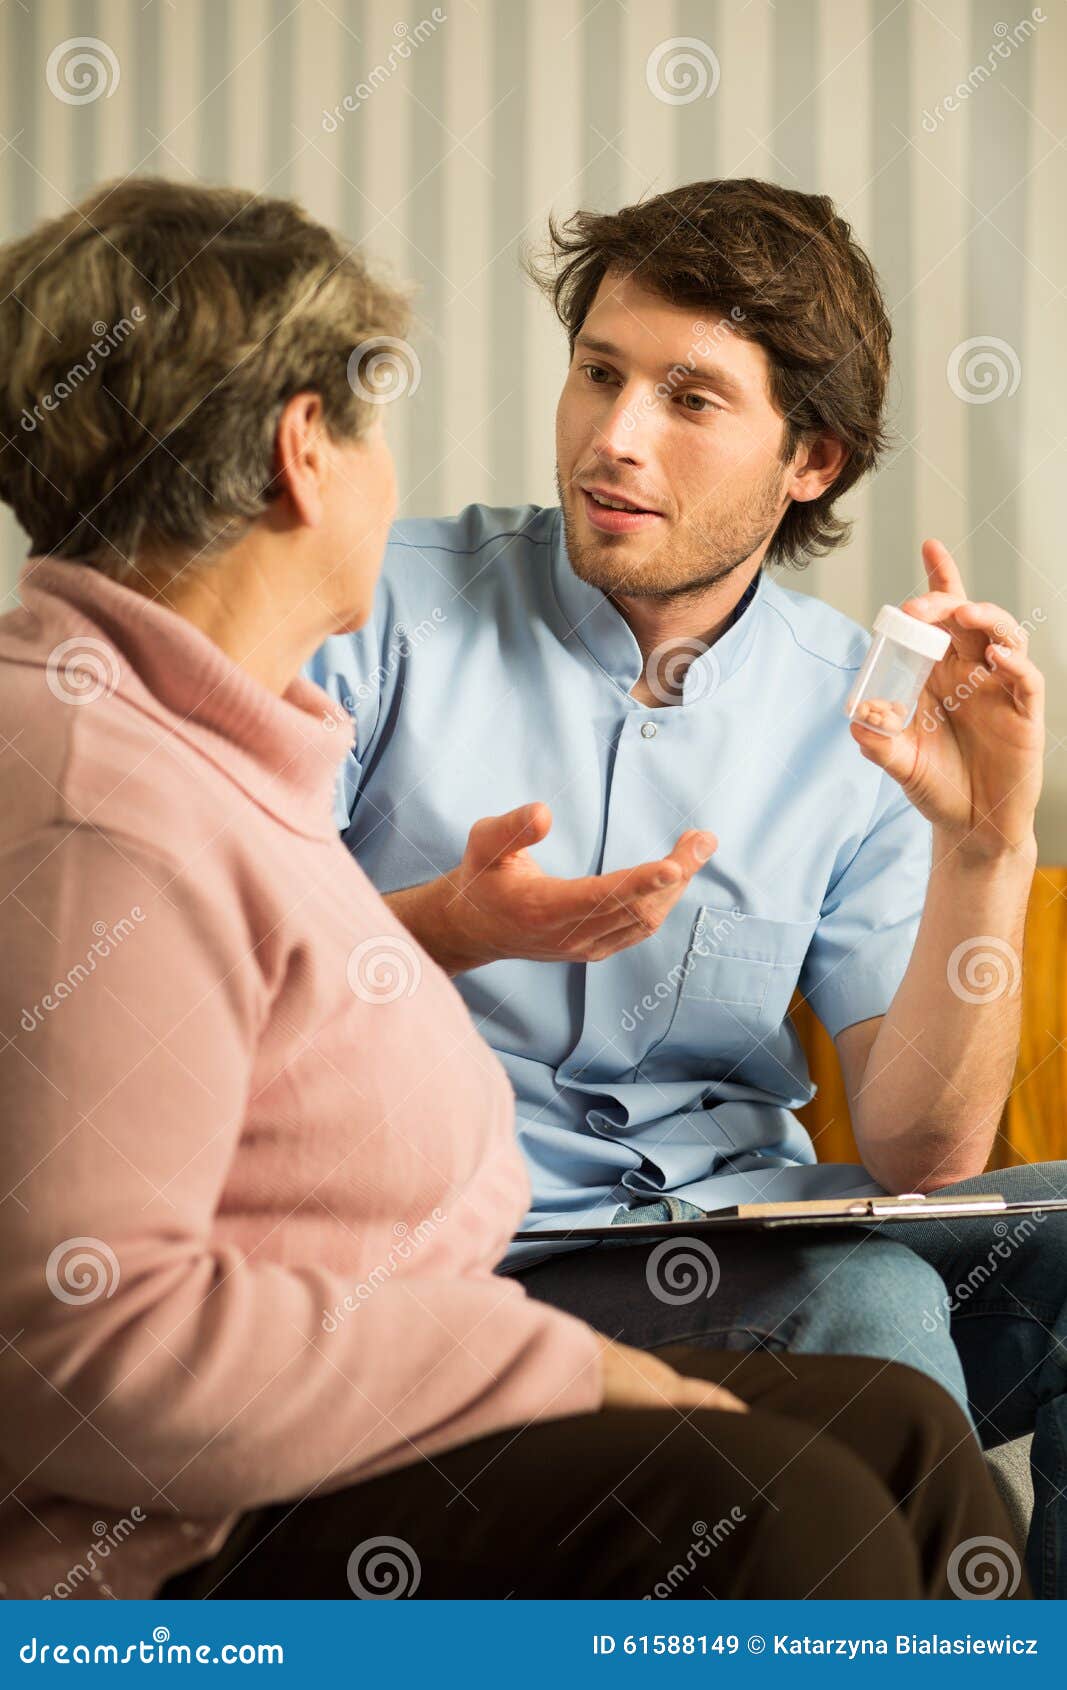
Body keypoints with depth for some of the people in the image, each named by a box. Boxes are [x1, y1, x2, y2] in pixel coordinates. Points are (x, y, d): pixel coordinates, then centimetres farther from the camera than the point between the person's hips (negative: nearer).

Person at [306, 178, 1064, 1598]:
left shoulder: (861, 718, 6)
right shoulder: (389, 612, 0)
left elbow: (918, 1155, 1)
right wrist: (446, 929, -24)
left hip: (755, 1222, 4)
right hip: (481, 1251, -4)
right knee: (868, 1307, -30)